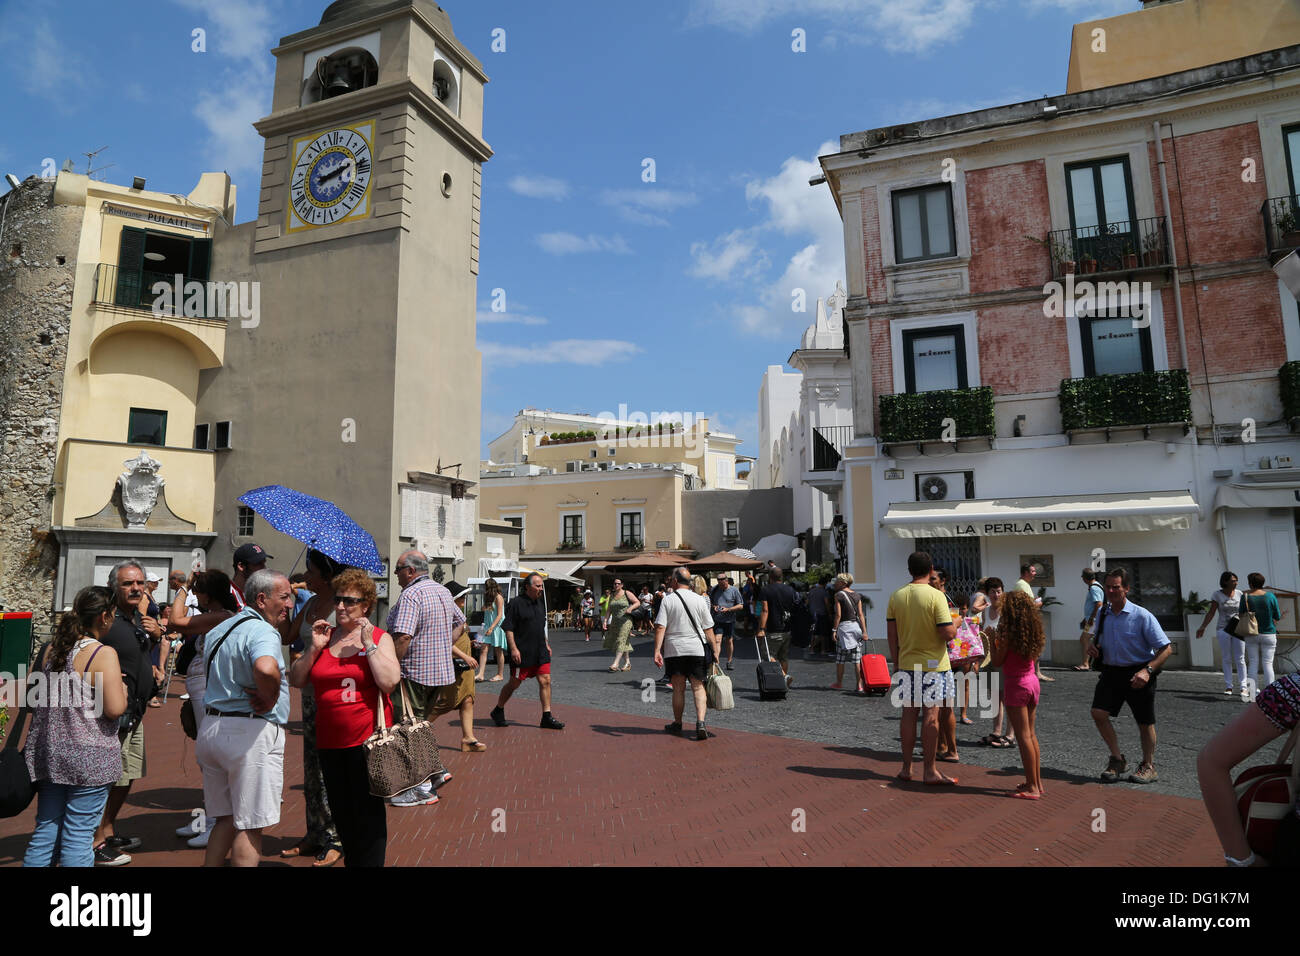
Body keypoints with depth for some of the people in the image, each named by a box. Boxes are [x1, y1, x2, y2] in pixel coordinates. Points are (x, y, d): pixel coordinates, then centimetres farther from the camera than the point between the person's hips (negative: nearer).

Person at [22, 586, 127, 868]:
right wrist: (120, 686, -1)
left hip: (48, 753, 7)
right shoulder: (104, 654, -16)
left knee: (46, 830, 17)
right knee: (78, 838, 2)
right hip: (88, 758, -7)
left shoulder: (52, 649, 7)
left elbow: (43, 697, 18)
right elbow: (115, 708, -20)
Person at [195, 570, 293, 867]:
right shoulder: (262, 631, -18)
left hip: (210, 728, 9)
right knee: (250, 825, 2)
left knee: (226, 817, 19)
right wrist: (270, 698, -20)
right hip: (252, 733, -9)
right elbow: (266, 669, -39)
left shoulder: (218, 629, 13)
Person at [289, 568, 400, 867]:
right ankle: (350, 860, 32)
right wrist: (314, 648, -6)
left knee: (368, 813, 3)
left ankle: (370, 862, 17)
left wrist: (369, 644, -16)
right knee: (341, 812, 16)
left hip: (367, 738, -4)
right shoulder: (323, 636, 9)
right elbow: (296, 680, 7)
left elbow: (389, 682, -15)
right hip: (330, 740, 5)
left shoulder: (379, 638, -2)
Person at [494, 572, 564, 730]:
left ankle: (546, 717, 4)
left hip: (540, 652, 7)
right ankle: (498, 711, 26)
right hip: (521, 653, -6)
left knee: (545, 680, -1)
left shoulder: (540, 603, 13)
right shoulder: (516, 604, -11)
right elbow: (508, 628, -13)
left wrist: (546, 645, 21)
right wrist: (513, 649, -19)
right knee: (514, 683, 5)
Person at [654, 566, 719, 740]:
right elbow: (708, 629, 2)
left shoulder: (667, 600, -3)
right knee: (698, 687, 5)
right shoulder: (700, 599, 2)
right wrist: (715, 650, 6)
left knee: (678, 688, 10)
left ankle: (677, 724, 24)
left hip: (674, 649, -1)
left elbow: (660, 628, -10)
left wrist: (657, 650, -11)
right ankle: (700, 722, -11)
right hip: (696, 649, 1)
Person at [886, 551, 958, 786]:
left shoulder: (896, 597, 2)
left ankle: (906, 768, 20)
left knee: (909, 714, 11)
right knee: (931, 716, 2)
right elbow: (948, 633, -18)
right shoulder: (936, 596, -13)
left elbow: (892, 636, 6)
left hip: (906, 664, 4)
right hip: (933, 664, -4)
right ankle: (930, 771, 8)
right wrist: (956, 626, 4)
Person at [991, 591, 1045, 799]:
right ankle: (1037, 782, 22)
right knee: (1031, 734, 16)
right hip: (1032, 682, 7)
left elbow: (997, 661, -9)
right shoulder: (1032, 630, 4)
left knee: (1023, 736, -2)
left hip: (1015, 684, -7)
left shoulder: (1007, 632, -15)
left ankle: (1032, 787, 1)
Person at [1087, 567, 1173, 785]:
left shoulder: (1142, 616, -15)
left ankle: (1148, 767, 31)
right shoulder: (1102, 614, 1)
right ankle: (1117, 759, 7)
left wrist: (1147, 671, -26)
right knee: (1098, 712, -12)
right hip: (1111, 671, 4)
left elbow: (1166, 648, -14)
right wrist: (1093, 646, -5)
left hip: (1137, 673, -4)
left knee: (1145, 722, 10)